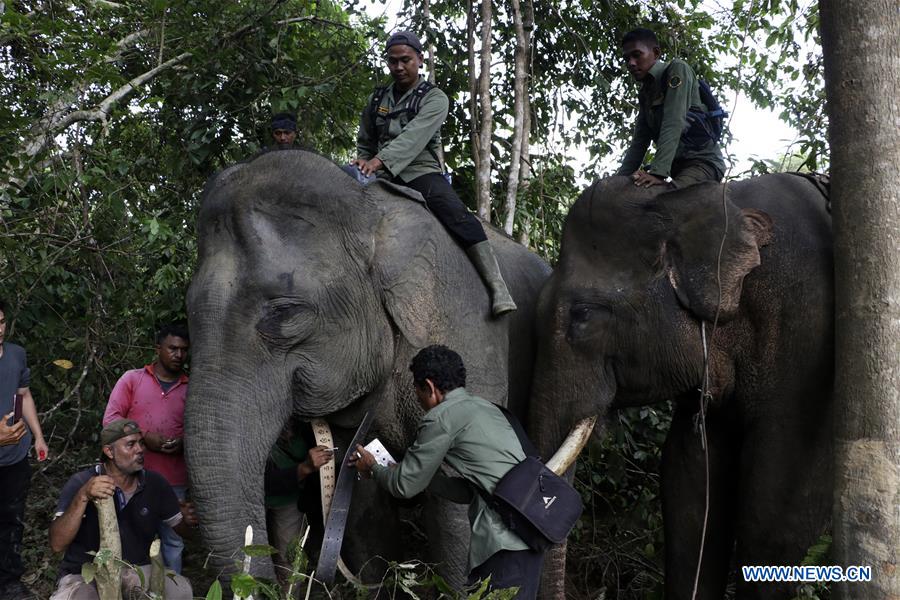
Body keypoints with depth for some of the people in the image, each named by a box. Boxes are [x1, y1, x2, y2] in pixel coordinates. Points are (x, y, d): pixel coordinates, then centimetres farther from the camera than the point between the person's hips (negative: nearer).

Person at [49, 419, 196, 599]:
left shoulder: (154, 483, -1)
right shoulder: (80, 484, -12)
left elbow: (179, 525, 12)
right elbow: (57, 544, -21)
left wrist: (187, 520, -13)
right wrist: (83, 497, -34)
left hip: (137, 570, 4)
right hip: (85, 574, -3)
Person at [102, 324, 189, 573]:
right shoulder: (132, 379, 4)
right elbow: (111, 418, 0)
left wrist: (185, 443, -9)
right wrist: (144, 437, -12)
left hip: (174, 481, 1)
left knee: (173, 540, 5)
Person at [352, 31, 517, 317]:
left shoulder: (433, 98, 2)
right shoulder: (377, 100, 18)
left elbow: (414, 136, -16)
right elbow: (365, 144, 27)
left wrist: (380, 160, -31)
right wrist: (364, 164, 3)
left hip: (421, 172, -5)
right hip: (382, 177, 5)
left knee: (457, 215, -30)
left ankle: (498, 290, -39)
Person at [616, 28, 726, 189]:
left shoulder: (676, 69, -8)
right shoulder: (645, 93, 17)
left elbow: (673, 124, -20)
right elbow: (639, 143, 13)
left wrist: (658, 172, -31)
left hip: (703, 161, -8)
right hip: (678, 166, 8)